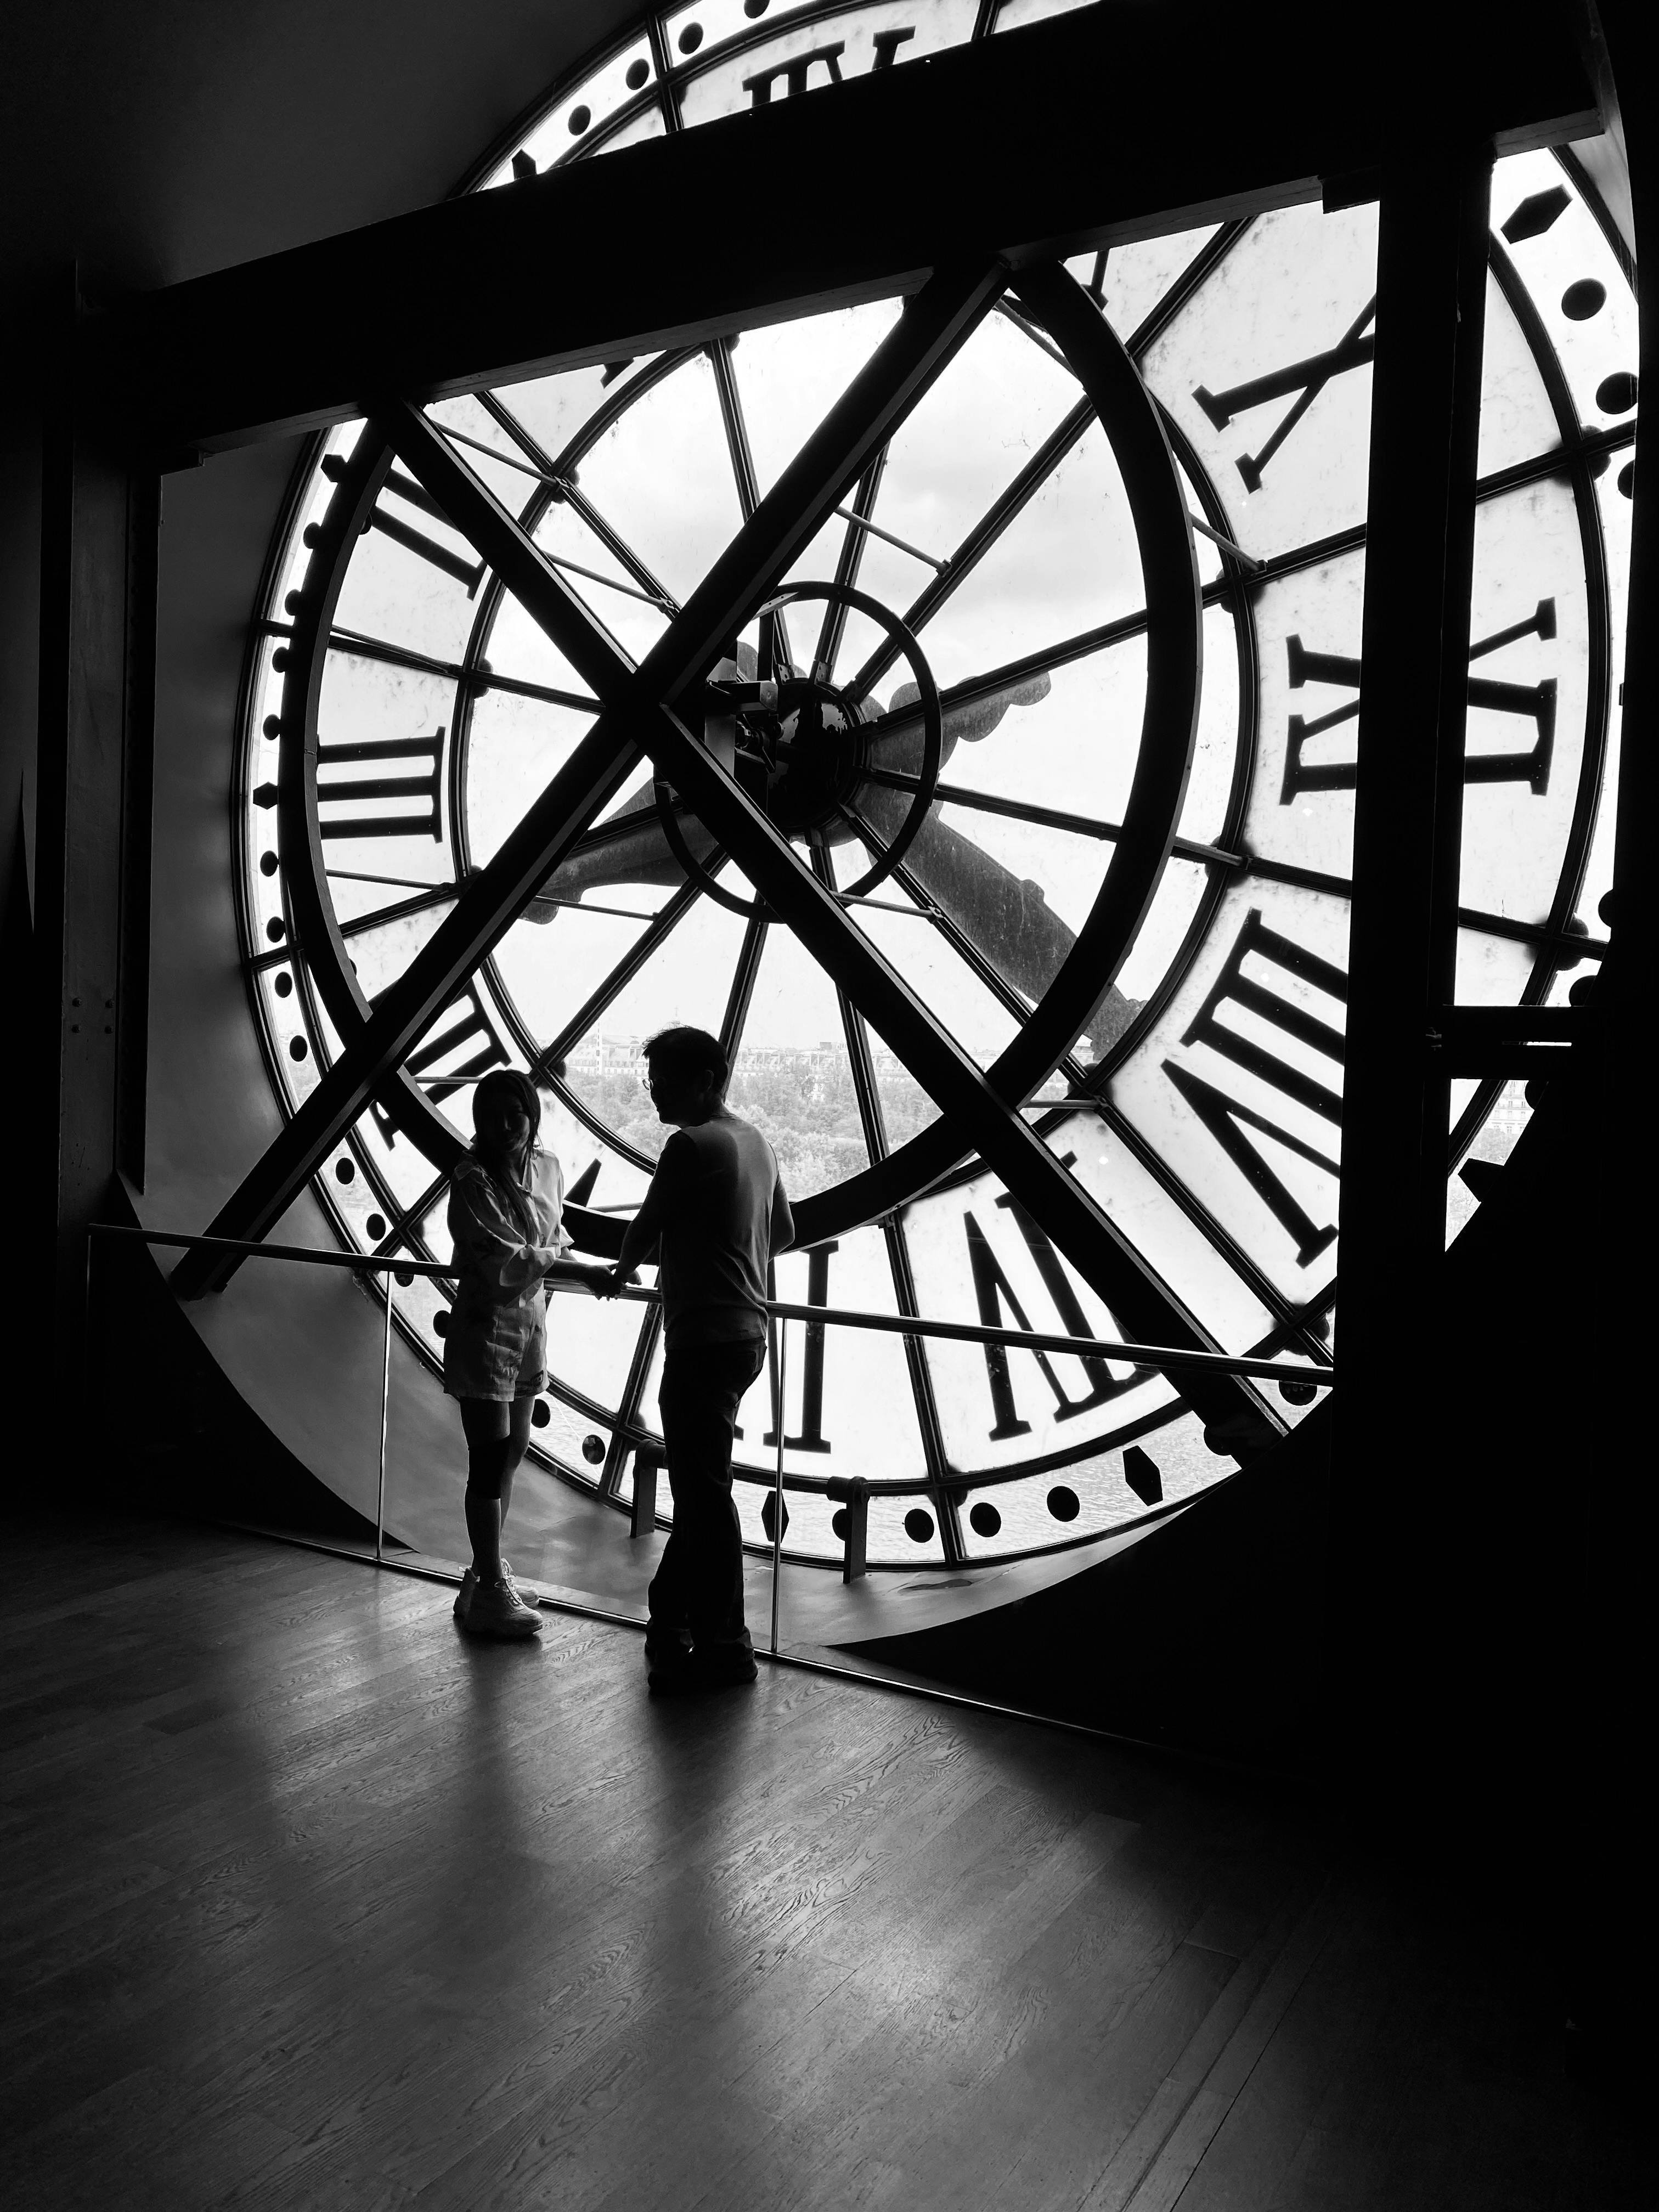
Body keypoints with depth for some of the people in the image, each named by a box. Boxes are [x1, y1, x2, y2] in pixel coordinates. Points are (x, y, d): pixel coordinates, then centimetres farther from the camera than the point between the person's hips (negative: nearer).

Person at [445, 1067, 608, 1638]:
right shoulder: (472, 1181, -16)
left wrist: (567, 1262, 2)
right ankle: (489, 1591, 5)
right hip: (486, 1327, -7)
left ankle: (487, 1571, 27)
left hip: (529, 1324, 7)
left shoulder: (547, 1168, 4)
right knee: (491, 1456, -4)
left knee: (513, 1450, 14)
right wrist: (579, 1271, -30)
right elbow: (505, 1259, -25)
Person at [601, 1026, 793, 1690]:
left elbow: (645, 1228, -7)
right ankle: (671, 1616, 29)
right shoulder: (756, 1144, 12)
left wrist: (622, 1272, 13)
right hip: (746, 1331, 10)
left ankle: (723, 1646, 7)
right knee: (698, 1487, 18)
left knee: (703, 1493, -1)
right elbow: (782, 1229, 23)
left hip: (703, 1341, -9)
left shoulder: (692, 1145, -15)